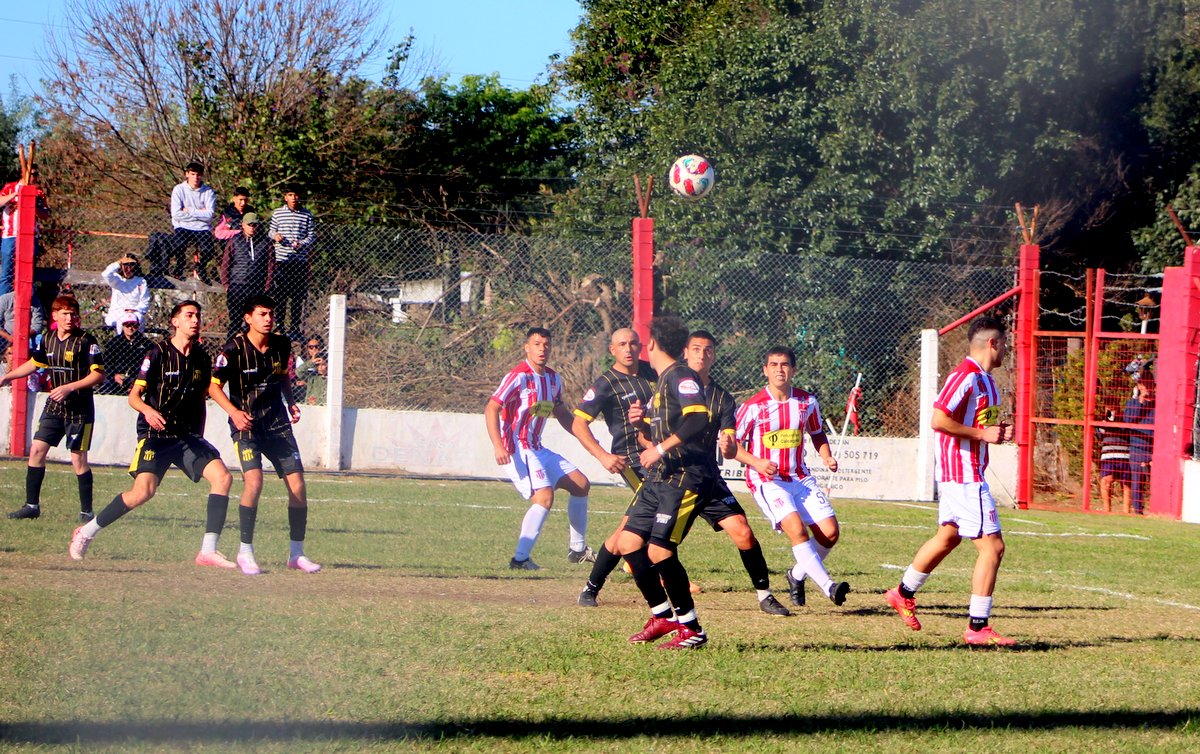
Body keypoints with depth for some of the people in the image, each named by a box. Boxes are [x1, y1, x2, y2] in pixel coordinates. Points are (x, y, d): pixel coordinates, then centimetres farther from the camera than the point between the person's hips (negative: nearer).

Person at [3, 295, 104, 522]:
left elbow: (99, 375, -15)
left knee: (78, 459, -6)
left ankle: (86, 510, 4)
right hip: (54, 407, 6)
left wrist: (69, 388, -22)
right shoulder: (49, 339, 6)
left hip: (79, 408, -6)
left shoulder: (86, 341, -12)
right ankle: (32, 505, 9)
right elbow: (35, 363, 24)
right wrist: (7, 377, 23)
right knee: (37, 450, 1)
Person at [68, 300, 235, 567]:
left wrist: (198, 439, 22)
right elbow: (134, 395, -7)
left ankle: (208, 550, -11)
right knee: (143, 492, -21)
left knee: (222, 477, -14)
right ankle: (85, 533, -2)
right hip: (156, 435, -6)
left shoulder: (202, 359, 10)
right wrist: (148, 411, -28)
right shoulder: (158, 354, -6)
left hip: (188, 436, 6)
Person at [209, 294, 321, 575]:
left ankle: (297, 554, 14)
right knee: (254, 480, -24)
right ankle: (245, 552, -11)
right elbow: (213, 385, -7)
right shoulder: (234, 349, -13)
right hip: (246, 425, -5)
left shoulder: (282, 345, 2)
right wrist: (234, 412, -21)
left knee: (297, 485, -1)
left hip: (278, 423, 5)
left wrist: (290, 402, 5)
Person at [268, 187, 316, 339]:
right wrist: (275, 235, -9)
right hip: (282, 260, 0)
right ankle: (280, 326, 8)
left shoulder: (307, 215, 5)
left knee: (298, 296, 3)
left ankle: (295, 328, 10)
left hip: (300, 260, 0)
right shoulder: (277, 213, 6)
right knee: (280, 294, 0)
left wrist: (302, 244, -12)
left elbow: (312, 236, 6)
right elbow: (271, 232, 14)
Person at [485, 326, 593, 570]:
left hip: (537, 449, 9)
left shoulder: (553, 378, 10)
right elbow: (491, 408, -20)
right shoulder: (519, 377, -15)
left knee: (581, 484, 13)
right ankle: (520, 558, -22)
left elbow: (561, 413, 25)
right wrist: (498, 446, -31)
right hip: (517, 450, -9)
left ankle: (577, 550, 25)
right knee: (544, 496, -25)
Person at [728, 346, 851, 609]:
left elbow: (817, 434, 21)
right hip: (766, 481, -5)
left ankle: (798, 574, 19)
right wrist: (757, 463, -20)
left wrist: (827, 458, 2)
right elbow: (731, 444, -5)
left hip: (800, 478, 5)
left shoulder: (807, 402, 4)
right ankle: (828, 586, -29)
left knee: (829, 532, -7)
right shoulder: (753, 406, -9)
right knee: (796, 528, -27)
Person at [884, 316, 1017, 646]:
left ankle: (903, 593, 42)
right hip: (964, 477, -11)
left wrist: (998, 432, 9)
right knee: (992, 547, -11)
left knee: (947, 538, 26)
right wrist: (981, 433, -20)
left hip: (965, 475, 11)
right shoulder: (965, 376, -17)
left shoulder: (985, 380, 15)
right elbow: (939, 420, -24)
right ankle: (978, 627, -9)